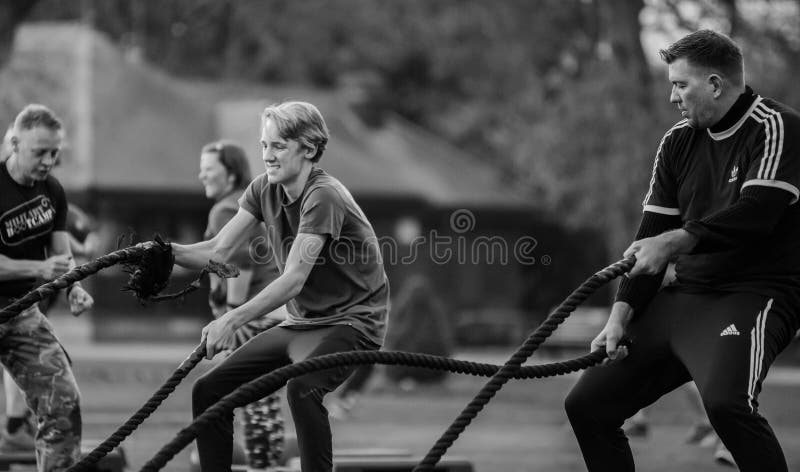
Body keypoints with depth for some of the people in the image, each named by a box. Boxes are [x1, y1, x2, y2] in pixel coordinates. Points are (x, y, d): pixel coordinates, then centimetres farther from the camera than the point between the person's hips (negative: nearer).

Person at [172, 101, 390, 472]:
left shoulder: (323, 196, -22)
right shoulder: (264, 190, 2)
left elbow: (293, 280, -29)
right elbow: (218, 251, -2)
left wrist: (231, 321, -37)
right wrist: (168, 250, -22)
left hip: (350, 321, -8)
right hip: (301, 322, 8)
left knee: (301, 389, -36)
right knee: (209, 391, -2)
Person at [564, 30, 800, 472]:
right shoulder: (678, 141, 12)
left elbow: (757, 213, -23)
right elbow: (650, 235, 9)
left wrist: (675, 242, -30)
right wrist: (621, 315, -2)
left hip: (754, 295, -8)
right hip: (684, 297, 8)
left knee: (725, 402, -35)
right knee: (586, 406, 5)